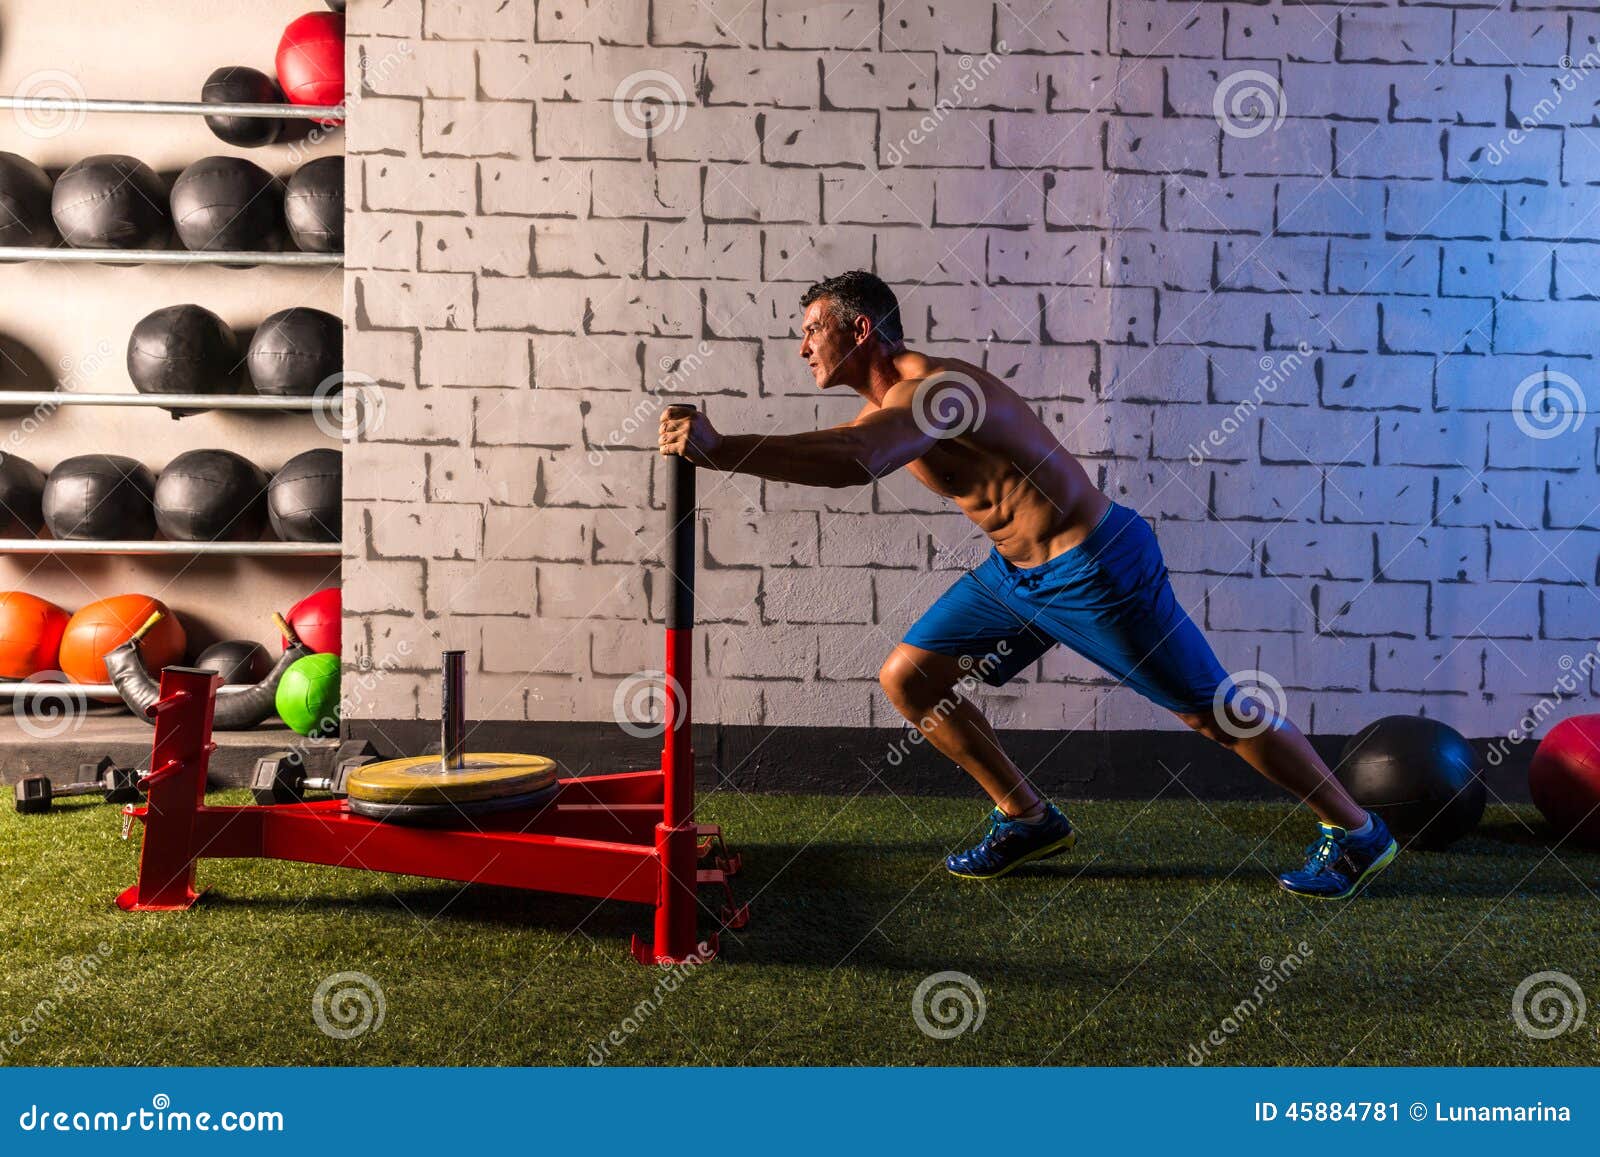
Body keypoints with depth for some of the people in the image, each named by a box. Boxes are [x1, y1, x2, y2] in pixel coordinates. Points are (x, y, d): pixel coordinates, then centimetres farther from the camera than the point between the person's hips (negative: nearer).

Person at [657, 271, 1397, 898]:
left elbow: (854, 462, -43)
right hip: (1016, 572, 9)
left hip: (1096, 568, -9)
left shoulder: (935, 388, -26)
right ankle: (1029, 821, 19)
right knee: (906, 679, 5)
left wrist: (718, 448, -45)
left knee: (1212, 710, 1)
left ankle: (1355, 834, 23)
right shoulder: (889, 404, 8)